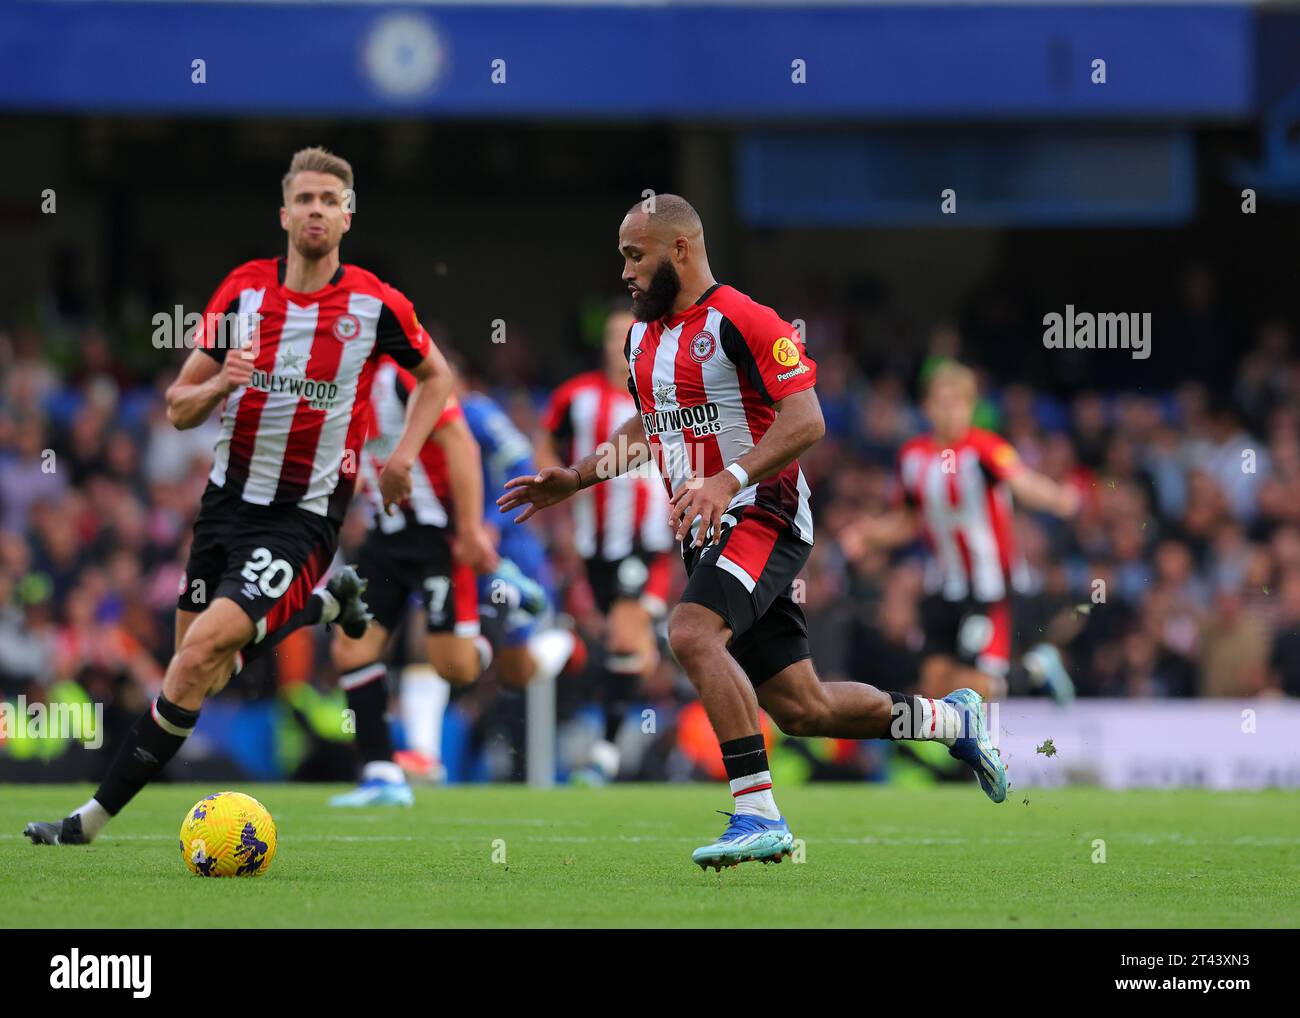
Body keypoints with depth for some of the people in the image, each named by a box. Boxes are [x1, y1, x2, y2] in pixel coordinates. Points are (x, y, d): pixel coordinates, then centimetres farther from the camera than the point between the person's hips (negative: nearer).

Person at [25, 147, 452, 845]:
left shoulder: (376, 305, -7)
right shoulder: (242, 290, -1)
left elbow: (435, 375, 13)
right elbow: (178, 409, 3)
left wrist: (403, 456, -1)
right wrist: (221, 382, -19)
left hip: (302, 518, -5)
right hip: (228, 497, 5)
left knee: (201, 653, -21)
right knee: (202, 677, 14)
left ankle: (92, 820, -16)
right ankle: (327, 602, 41)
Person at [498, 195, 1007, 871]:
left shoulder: (743, 322, -12)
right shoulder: (643, 337, 15)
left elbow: (806, 421, -20)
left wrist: (727, 481, -30)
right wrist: (575, 479, 21)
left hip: (763, 513, -8)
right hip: (706, 535, 8)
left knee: (692, 632, -32)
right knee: (800, 710, 7)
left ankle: (758, 814, -32)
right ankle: (952, 720, 29)